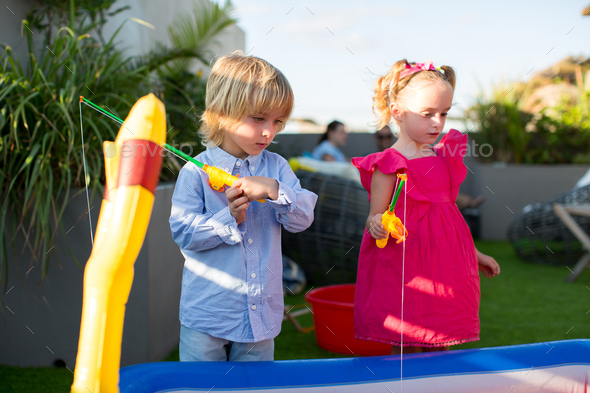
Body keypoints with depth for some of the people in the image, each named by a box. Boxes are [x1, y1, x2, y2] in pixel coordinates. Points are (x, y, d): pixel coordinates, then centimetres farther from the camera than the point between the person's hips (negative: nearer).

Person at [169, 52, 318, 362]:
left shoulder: (276, 167, 4)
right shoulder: (196, 172, -9)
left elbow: (303, 218, -5)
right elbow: (183, 233, -12)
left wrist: (274, 190, -22)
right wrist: (229, 219, -24)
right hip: (206, 314, -3)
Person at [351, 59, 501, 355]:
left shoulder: (443, 158, 13)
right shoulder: (389, 164, -9)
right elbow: (375, 218, -11)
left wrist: (475, 254, 26)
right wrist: (377, 225, -34)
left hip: (445, 270, 7)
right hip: (405, 270, -7)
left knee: (441, 350, 12)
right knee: (407, 352, -2)